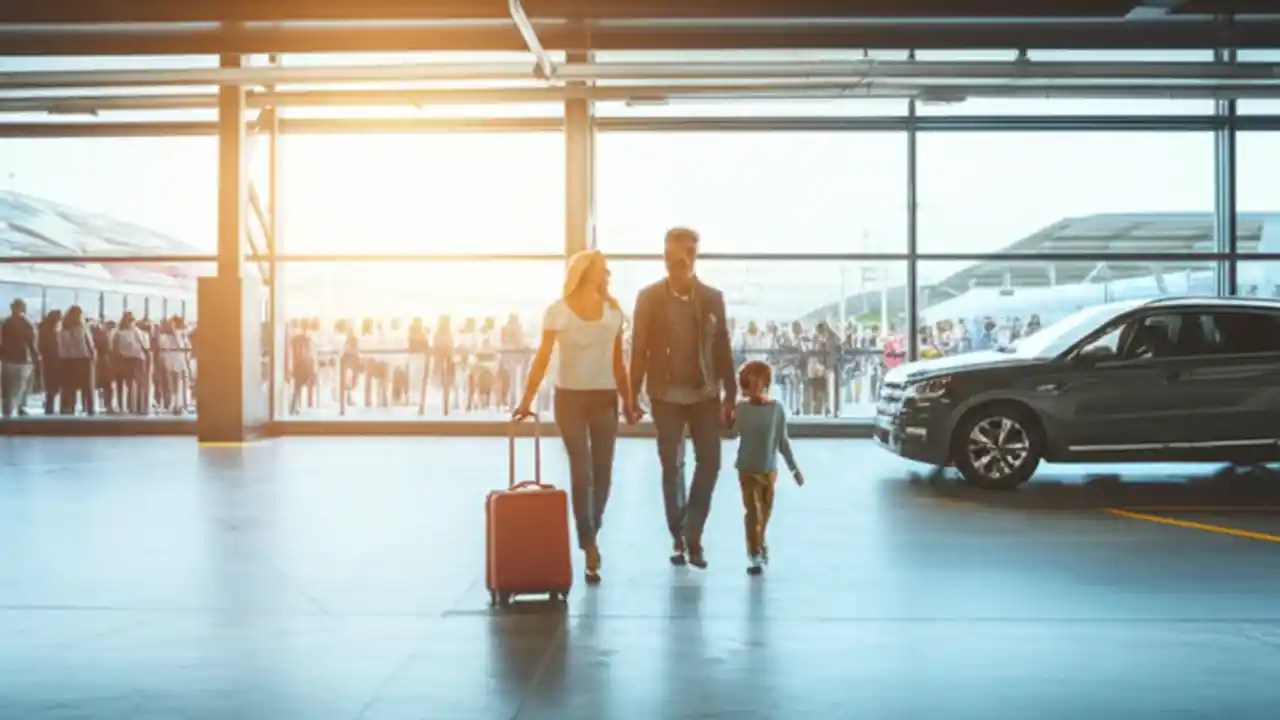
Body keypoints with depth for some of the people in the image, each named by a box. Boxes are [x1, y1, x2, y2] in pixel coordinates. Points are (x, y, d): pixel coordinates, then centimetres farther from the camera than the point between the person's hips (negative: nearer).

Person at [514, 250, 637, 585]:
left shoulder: (613, 310, 7)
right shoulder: (558, 311, -4)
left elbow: (618, 362, 11)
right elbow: (543, 358, -8)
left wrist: (628, 401, 7)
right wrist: (527, 400, -16)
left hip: (605, 398, 3)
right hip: (570, 397, -3)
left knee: (603, 472, 4)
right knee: (581, 471, -5)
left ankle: (591, 536, 22)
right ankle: (589, 545, -1)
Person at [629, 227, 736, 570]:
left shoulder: (712, 297, 3)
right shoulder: (649, 297, -1)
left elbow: (723, 348, 5)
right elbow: (639, 348, -1)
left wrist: (730, 394, 3)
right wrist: (633, 394, -5)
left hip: (705, 392, 1)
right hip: (666, 394, -1)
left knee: (710, 462, -4)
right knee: (671, 466, 4)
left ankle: (693, 535, 8)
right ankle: (679, 538, 16)